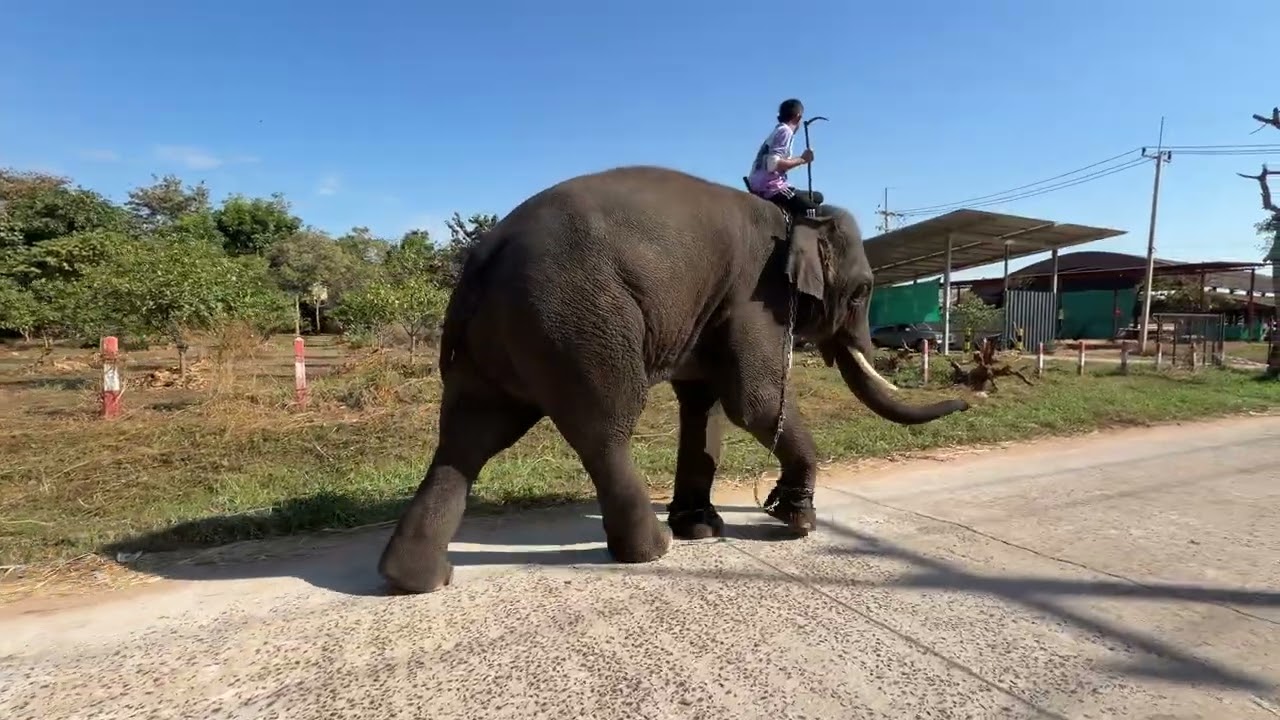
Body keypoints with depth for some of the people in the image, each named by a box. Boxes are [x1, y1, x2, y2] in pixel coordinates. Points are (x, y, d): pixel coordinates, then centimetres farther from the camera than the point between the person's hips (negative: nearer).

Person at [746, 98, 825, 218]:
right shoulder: (785, 131, -5)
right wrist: (801, 159, -9)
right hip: (772, 188, -9)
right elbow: (773, 164, -19)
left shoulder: (776, 132, 23)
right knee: (814, 209, -8)